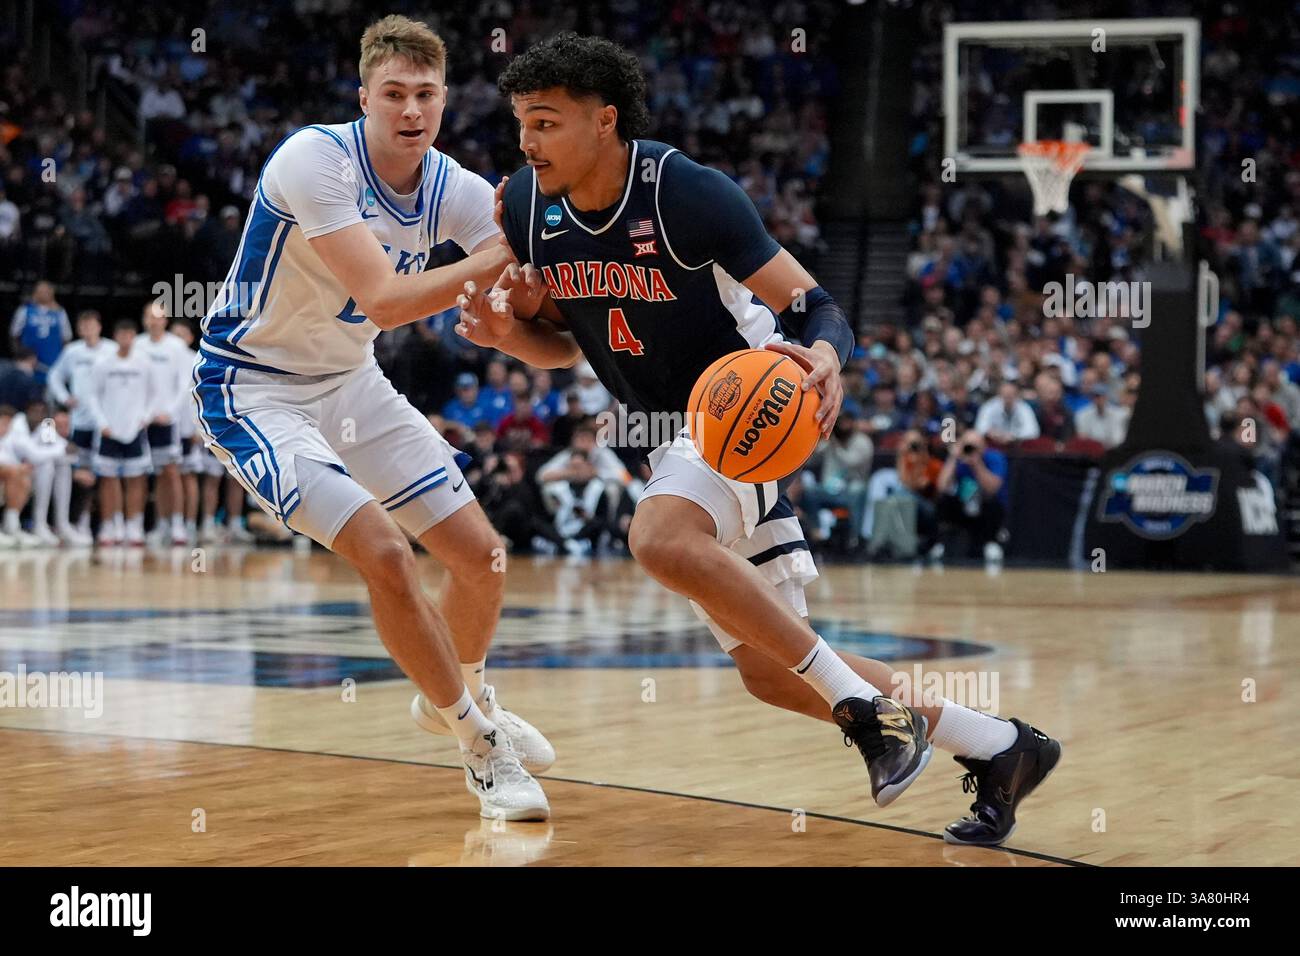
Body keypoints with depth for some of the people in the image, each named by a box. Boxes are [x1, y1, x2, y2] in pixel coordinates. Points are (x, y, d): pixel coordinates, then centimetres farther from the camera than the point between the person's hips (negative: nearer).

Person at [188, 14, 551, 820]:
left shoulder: (456, 191, -7)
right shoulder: (314, 160, -26)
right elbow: (384, 301, -34)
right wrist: (499, 258, -36)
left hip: (351, 382, 7)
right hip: (254, 386, -7)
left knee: (483, 556, 5)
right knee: (385, 555, -22)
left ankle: (458, 694, 37)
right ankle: (481, 744, -3)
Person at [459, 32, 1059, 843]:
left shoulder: (688, 192, -24)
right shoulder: (528, 206, -6)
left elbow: (815, 306, -20)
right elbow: (566, 344, 9)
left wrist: (826, 356, -43)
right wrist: (508, 332, -14)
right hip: (672, 430, 8)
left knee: (662, 537, -38)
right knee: (771, 670, 9)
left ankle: (869, 708, -26)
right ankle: (1001, 749, 24)